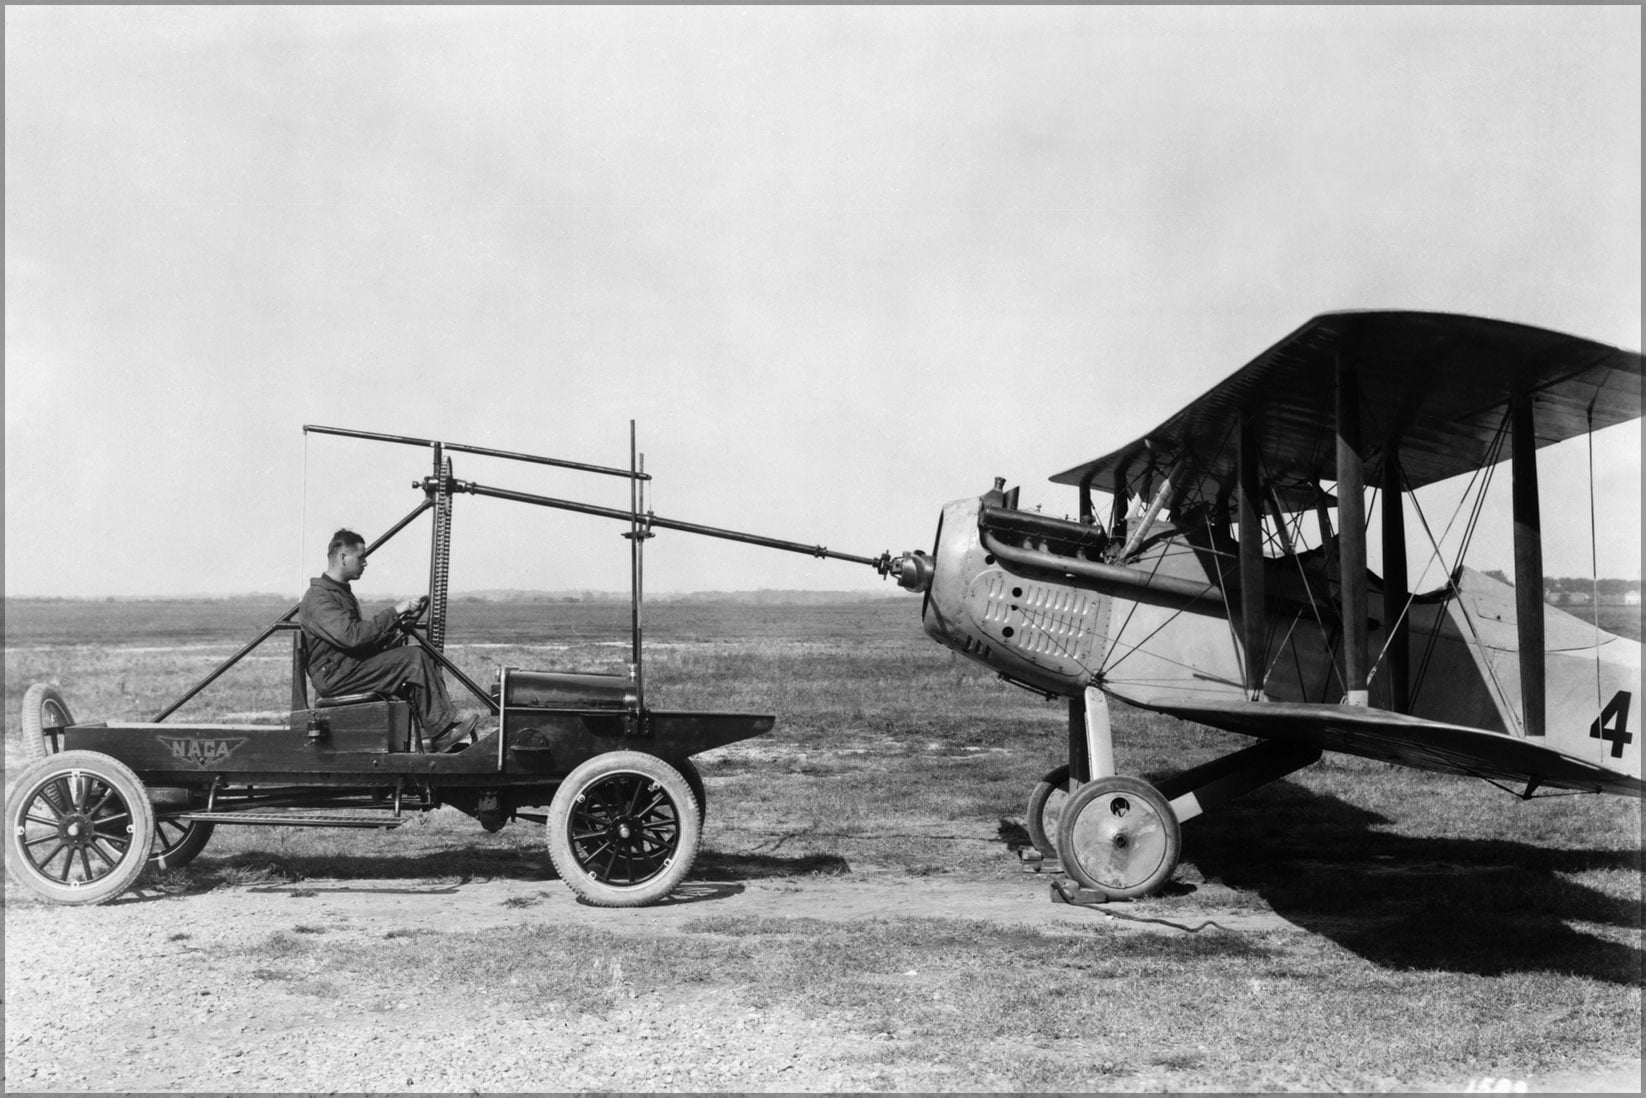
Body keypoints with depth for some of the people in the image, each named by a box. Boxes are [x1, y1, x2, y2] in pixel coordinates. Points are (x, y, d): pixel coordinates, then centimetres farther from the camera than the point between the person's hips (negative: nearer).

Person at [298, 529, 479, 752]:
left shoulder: (342, 592, 20)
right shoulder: (318, 598, -15)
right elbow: (351, 635, -28)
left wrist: (395, 632, 3)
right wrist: (394, 612, -24)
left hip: (352, 664, 10)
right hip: (334, 674, -10)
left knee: (424, 656, -1)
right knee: (413, 658, -20)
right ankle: (441, 733, -14)